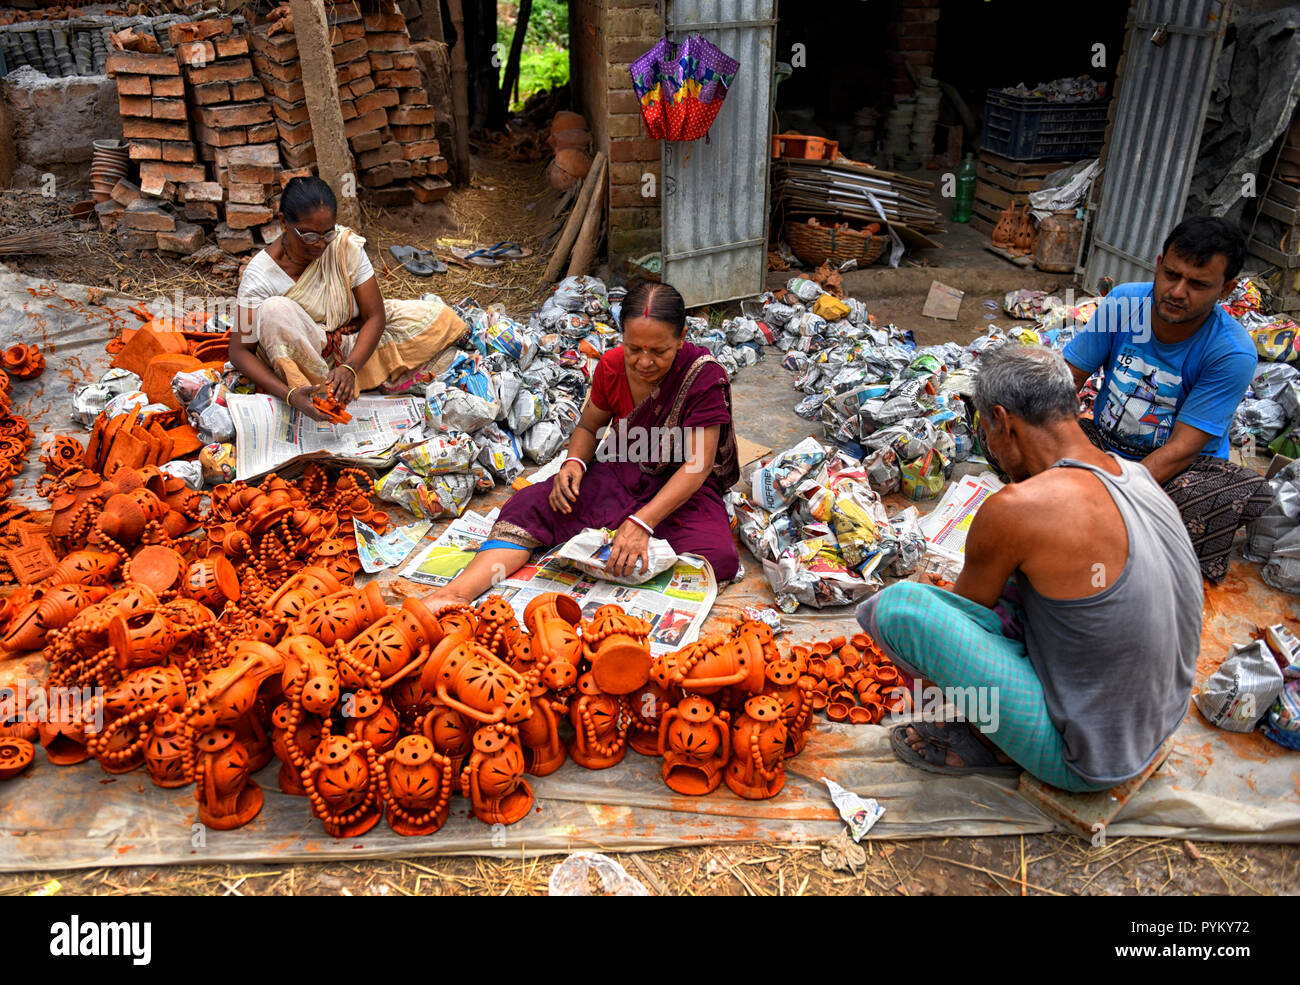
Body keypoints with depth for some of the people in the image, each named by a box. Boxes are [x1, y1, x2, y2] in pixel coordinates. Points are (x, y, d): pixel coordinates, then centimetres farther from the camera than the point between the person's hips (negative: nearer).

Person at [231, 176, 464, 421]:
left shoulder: (346, 245, -15)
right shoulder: (260, 274, -20)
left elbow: (375, 315, -15)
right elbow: (240, 350, -20)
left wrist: (349, 368, -32)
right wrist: (289, 395, -36)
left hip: (354, 348, 3)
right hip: (301, 356, -3)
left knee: (438, 316, -11)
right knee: (275, 310, -35)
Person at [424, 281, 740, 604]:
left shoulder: (705, 376, -20)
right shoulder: (611, 366, -6)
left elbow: (698, 465, -24)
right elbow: (588, 426, 11)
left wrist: (641, 522, -35)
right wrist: (574, 462, -13)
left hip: (684, 487, -3)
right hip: (620, 472, 3)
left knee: (716, 558, -34)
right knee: (530, 506, -19)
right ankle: (458, 593, -37)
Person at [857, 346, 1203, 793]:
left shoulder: (1016, 509, -27)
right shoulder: (1138, 475, -2)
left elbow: (964, 606, -7)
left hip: (1085, 763, -8)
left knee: (895, 604, -17)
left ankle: (991, 742, 5)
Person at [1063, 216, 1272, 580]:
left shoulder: (1233, 353, -20)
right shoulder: (1123, 302, -11)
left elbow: (1182, 449, -24)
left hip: (1180, 468, -3)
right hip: (1103, 443, 4)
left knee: (1252, 491, -35)